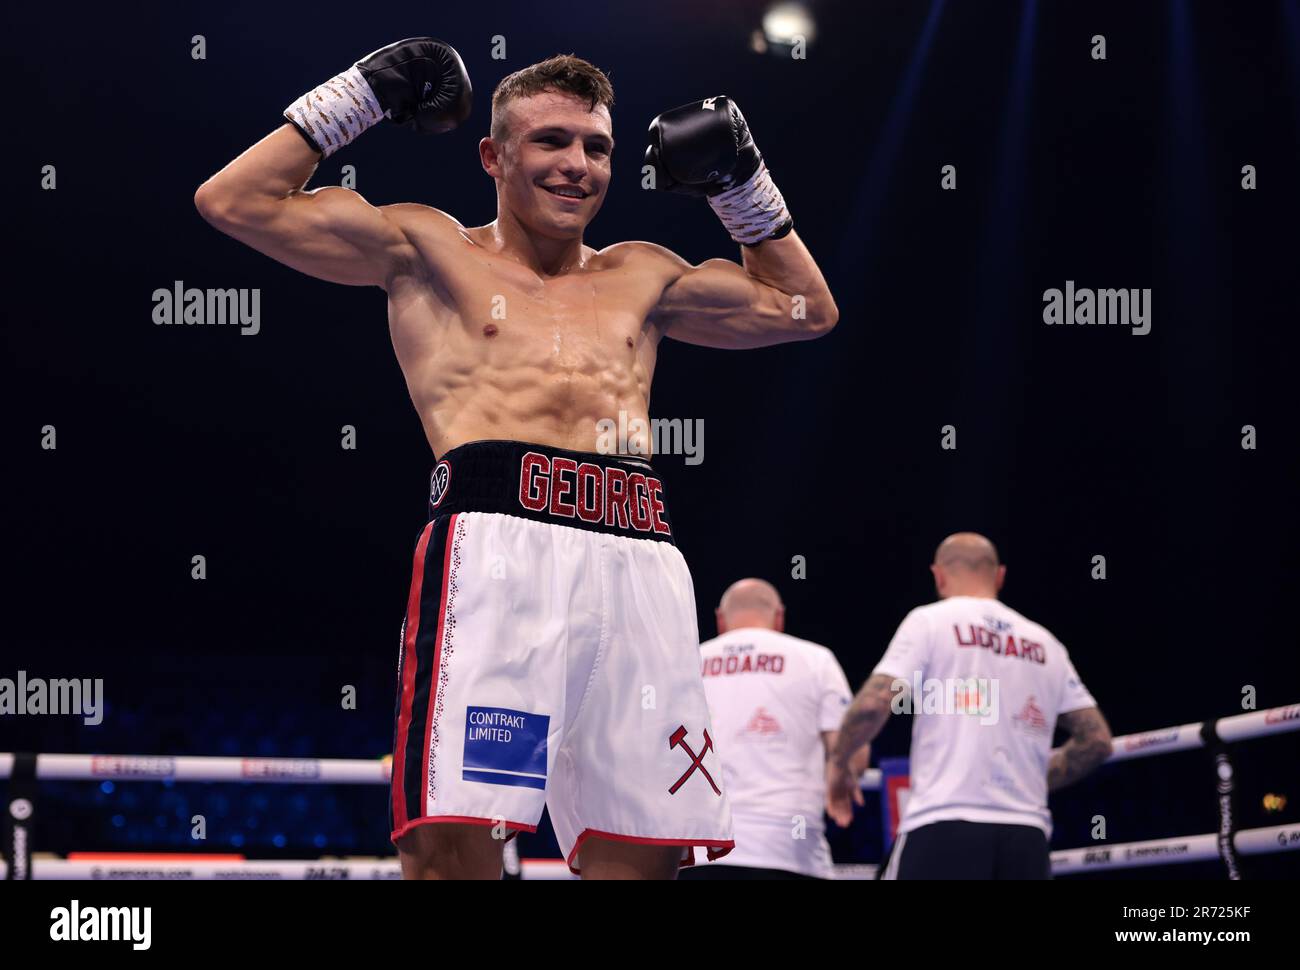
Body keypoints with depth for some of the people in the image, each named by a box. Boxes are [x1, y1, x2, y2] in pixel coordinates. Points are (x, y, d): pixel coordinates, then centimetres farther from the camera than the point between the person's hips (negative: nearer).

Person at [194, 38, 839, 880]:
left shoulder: (640, 278, 30)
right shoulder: (429, 250, 19)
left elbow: (805, 309, 42)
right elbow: (235, 202, 14)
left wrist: (743, 185, 34)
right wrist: (358, 97, 16)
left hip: (639, 560, 5)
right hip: (497, 545, -4)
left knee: (640, 854, -1)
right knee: (452, 840, -18)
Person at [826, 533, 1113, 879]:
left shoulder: (929, 621, 6)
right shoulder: (1045, 644, 19)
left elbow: (873, 704, -6)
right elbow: (1097, 740, 16)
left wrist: (838, 762, 11)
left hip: (944, 825, -4)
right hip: (1026, 831, 4)